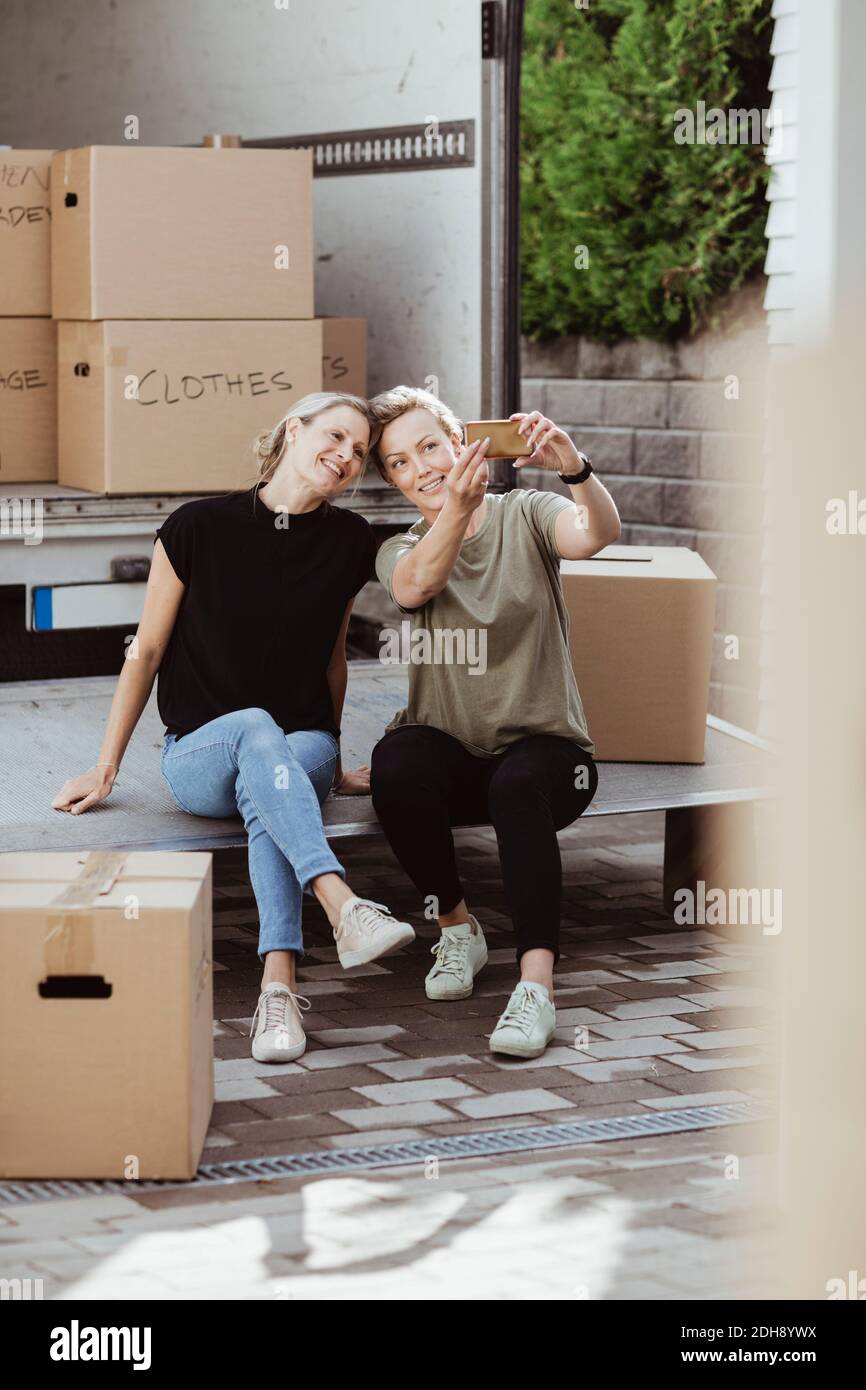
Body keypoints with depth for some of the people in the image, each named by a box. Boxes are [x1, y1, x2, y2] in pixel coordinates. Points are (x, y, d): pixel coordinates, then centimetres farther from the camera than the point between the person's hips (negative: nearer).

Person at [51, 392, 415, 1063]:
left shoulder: (349, 541, 4)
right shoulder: (199, 527, -5)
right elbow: (147, 652, 2)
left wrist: (330, 763, 23)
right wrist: (105, 769, 2)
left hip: (303, 749, 2)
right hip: (199, 752, -2)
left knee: (263, 791, -36)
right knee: (255, 728, -38)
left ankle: (279, 983, -54)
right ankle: (345, 908, -59)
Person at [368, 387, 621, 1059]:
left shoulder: (524, 516, 4)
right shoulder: (400, 551, 9)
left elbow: (600, 533, -19)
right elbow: (414, 585, -18)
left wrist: (575, 468, -41)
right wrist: (457, 505, -38)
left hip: (542, 747, -2)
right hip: (449, 751, 2)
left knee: (518, 782, -37)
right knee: (397, 761, -32)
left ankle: (537, 984, -42)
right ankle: (457, 925, -10)